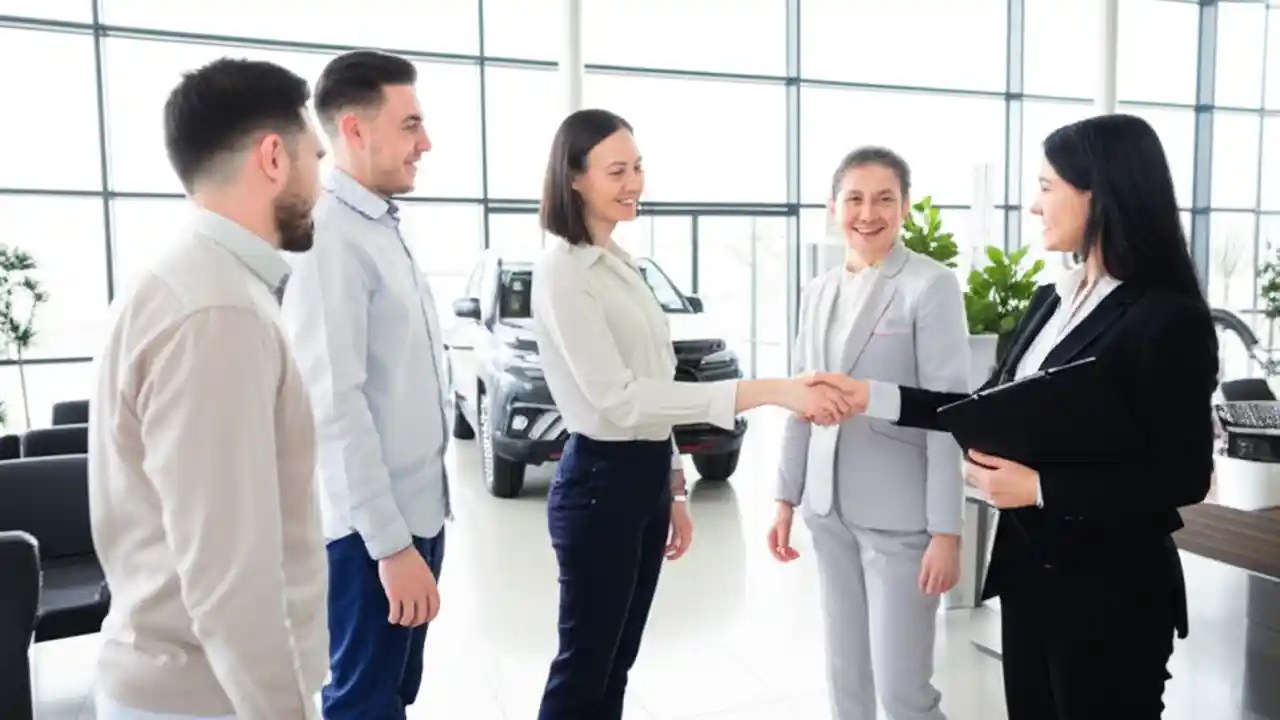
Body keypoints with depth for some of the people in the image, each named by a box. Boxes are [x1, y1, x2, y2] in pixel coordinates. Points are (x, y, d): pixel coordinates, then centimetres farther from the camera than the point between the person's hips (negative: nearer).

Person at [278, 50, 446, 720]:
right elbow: (335, 403, -23)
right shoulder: (330, 236, -18)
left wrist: (413, 529, 16)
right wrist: (390, 543, -22)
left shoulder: (385, 229, 11)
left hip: (418, 509, 9)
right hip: (370, 526, -9)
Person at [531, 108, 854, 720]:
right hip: (600, 482, -8)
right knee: (582, 669, 4)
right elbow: (617, 398, -25)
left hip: (645, 478, 9)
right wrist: (770, 391, -30)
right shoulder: (562, 273, -16)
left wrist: (672, 490, 16)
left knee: (615, 664, 18)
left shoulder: (621, 264, 12)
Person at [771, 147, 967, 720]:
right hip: (829, 509, 6)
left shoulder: (931, 286, -9)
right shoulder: (817, 292, 9)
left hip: (898, 514, -5)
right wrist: (786, 499, 11)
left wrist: (946, 531, -14)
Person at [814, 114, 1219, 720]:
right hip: (1029, 566, 7)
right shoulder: (1052, 301, 5)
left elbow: (1184, 477, -17)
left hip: (1111, 586, -7)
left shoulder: (1169, 319, -17)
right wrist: (873, 397, 1)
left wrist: (1041, 487, -24)